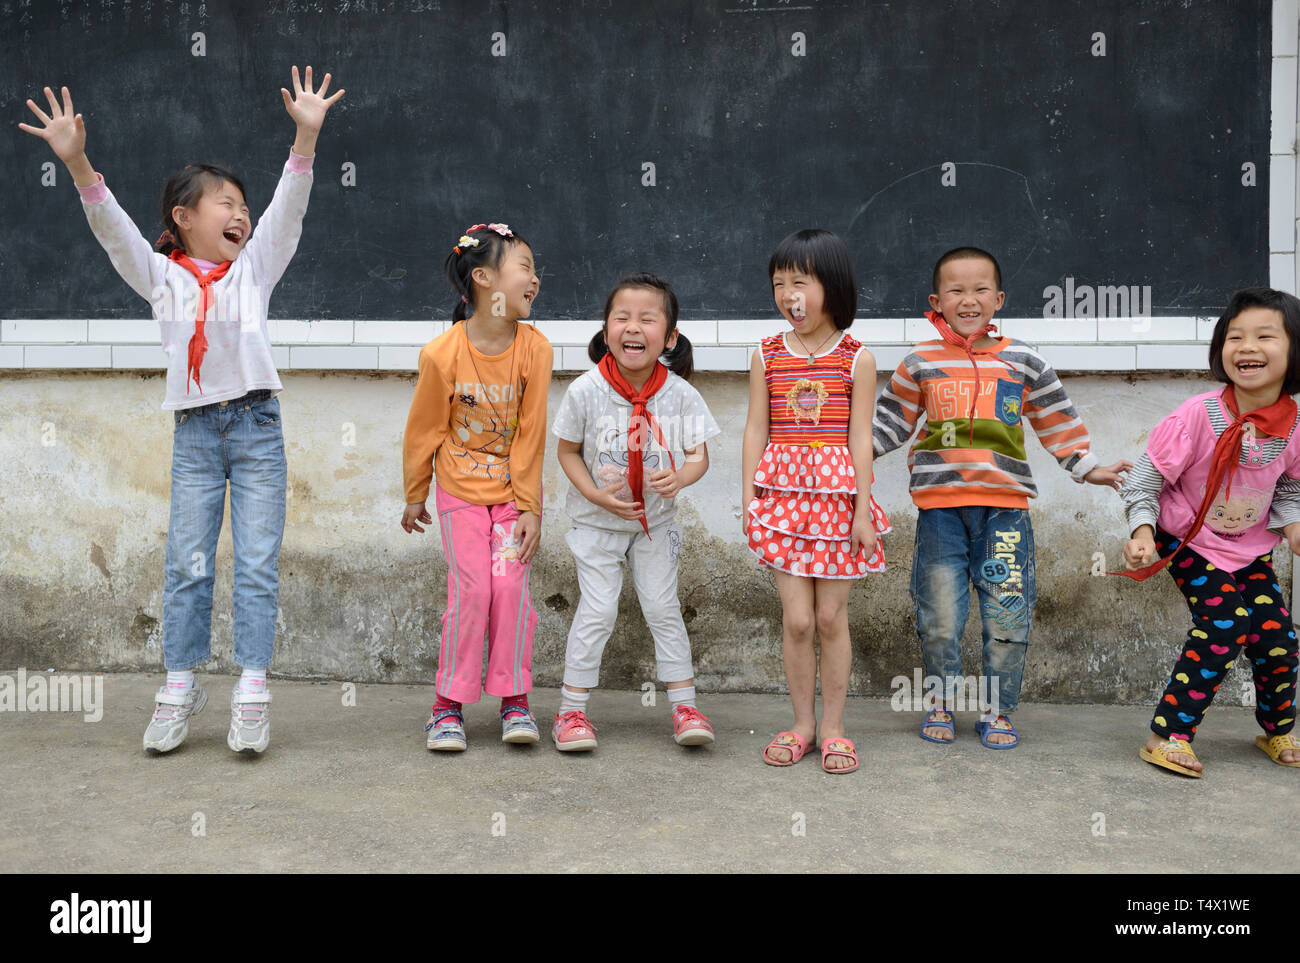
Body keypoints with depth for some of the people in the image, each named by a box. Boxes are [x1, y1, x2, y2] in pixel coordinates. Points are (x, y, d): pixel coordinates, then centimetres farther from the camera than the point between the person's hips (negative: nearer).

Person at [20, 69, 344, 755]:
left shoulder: (254, 267, 9)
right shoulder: (161, 276, 8)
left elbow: (287, 210, -2)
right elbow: (113, 229, -5)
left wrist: (306, 135, -16)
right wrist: (77, 164, -21)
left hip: (257, 426, 0)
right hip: (194, 430, 0)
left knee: (256, 564, -2)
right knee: (187, 565, 3)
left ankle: (251, 692, 3)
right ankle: (179, 689, 14)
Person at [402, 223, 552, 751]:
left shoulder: (534, 349, -12)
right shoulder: (442, 354, -16)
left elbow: (530, 434, -7)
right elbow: (424, 430, -3)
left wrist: (530, 507, -6)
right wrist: (415, 497, 7)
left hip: (514, 490, 1)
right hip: (461, 491, -1)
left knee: (510, 587, -5)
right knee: (470, 591, -6)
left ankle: (514, 700, 12)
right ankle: (449, 705, 10)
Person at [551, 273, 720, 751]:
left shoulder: (680, 394, -14)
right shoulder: (585, 391, -18)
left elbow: (699, 456, -6)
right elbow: (568, 450, -6)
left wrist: (679, 478, -28)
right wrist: (597, 495, -19)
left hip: (655, 520, 2)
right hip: (597, 520, -1)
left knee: (664, 608, 7)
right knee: (597, 611, -2)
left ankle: (685, 705, 18)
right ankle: (571, 710, 12)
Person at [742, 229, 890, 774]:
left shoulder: (856, 358, -1)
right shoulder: (767, 356, 5)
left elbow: (859, 438, -2)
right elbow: (756, 431, 6)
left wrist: (862, 511, -5)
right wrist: (749, 500, 0)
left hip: (837, 494, -1)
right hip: (782, 493, 1)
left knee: (831, 616, 4)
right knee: (796, 618, 1)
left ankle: (832, 726, 18)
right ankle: (802, 723, 17)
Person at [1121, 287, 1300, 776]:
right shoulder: (1199, 415, -25)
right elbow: (1147, 475, -17)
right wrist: (1143, 530, -29)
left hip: (1251, 547, 5)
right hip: (1190, 540, -4)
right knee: (1225, 622, -20)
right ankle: (1168, 735, -10)